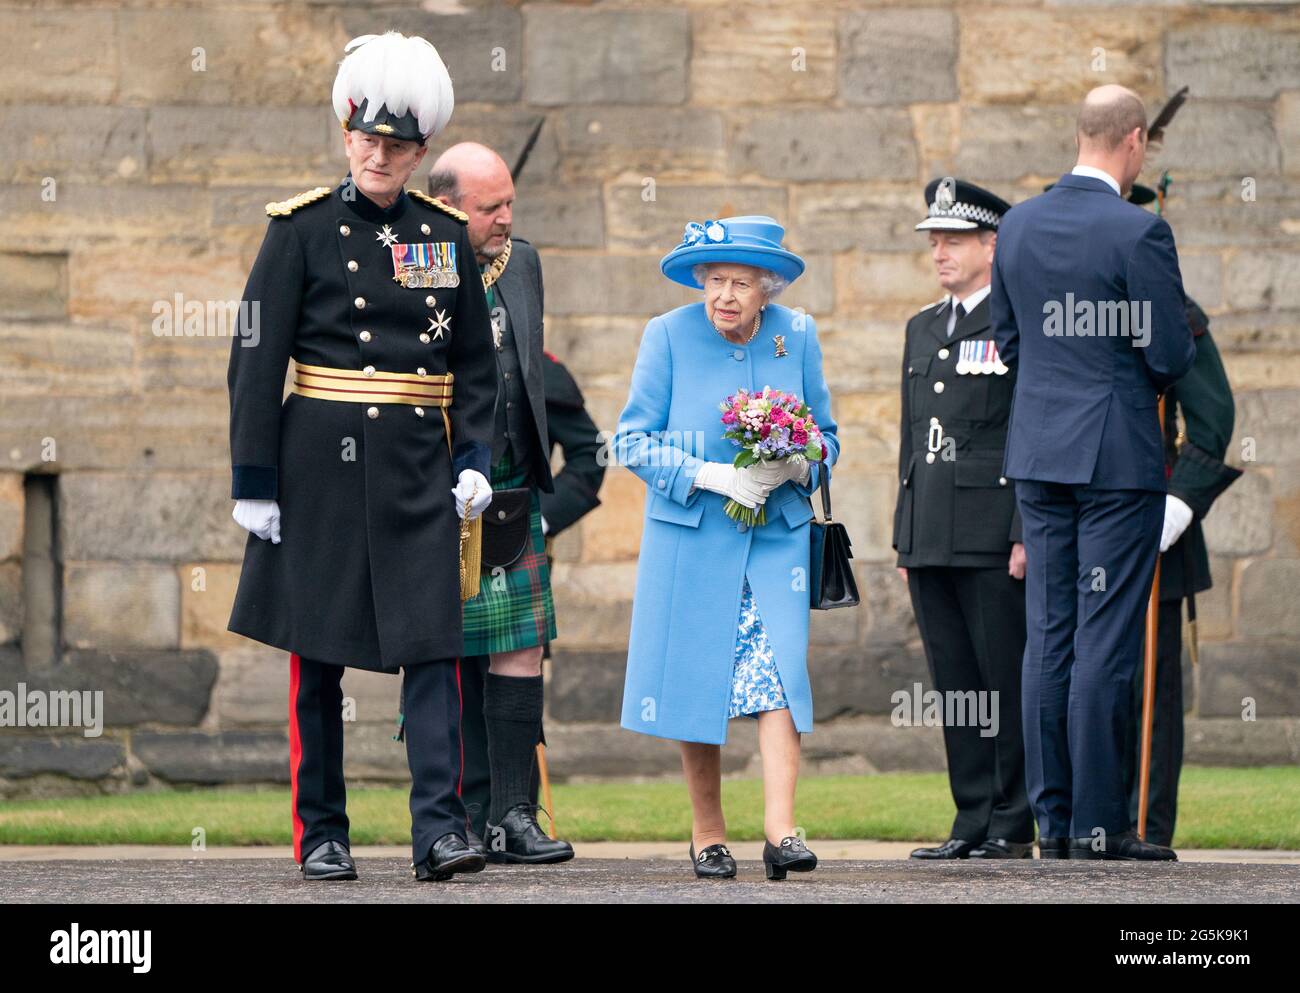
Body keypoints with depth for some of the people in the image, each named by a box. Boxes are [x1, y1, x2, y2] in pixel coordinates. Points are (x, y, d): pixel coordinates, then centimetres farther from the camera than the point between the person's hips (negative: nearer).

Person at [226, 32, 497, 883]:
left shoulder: (447, 236, 8)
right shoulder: (303, 230, -1)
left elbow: (475, 363, 13)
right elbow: (256, 359, -2)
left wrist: (474, 460, 1)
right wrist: (253, 480, -7)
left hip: (420, 465, 2)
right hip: (323, 459, -2)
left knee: (433, 644, -8)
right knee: (319, 654, 3)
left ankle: (439, 830, -11)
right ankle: (322, 836, 11)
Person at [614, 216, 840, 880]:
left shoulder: (797, 336, 3)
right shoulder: (669, 335, -3)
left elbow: (824, 435, 11)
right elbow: (633, 440, -3)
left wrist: (797, 467, -12)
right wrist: (708, 476, -16)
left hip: (776, 535, 1)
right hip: (691, 538, -1)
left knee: (780, 673, -14)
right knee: (696, 683, 1)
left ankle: (781, 831, -18)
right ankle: (707, 836, 14)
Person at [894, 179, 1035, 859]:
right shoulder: (923, 330, 19)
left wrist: (1027, 535, -14)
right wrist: (904, 539, 17)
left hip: (994, 542, -7)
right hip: (931, 541, 7)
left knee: (1005, 681, -4)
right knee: (954, 683, 7)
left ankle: (1012, 827, 0)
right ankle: (973, 822, 11)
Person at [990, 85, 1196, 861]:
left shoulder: (1018, 227, 6)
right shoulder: (1140, 233, -14)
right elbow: (1170, 357, -11)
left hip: (1038, 456, 6)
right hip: (1119, 456, -6)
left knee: (1048, 640, 8)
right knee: (1105, 643, -4)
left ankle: (1053, 820, 10)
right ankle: (1097, 823, -4)